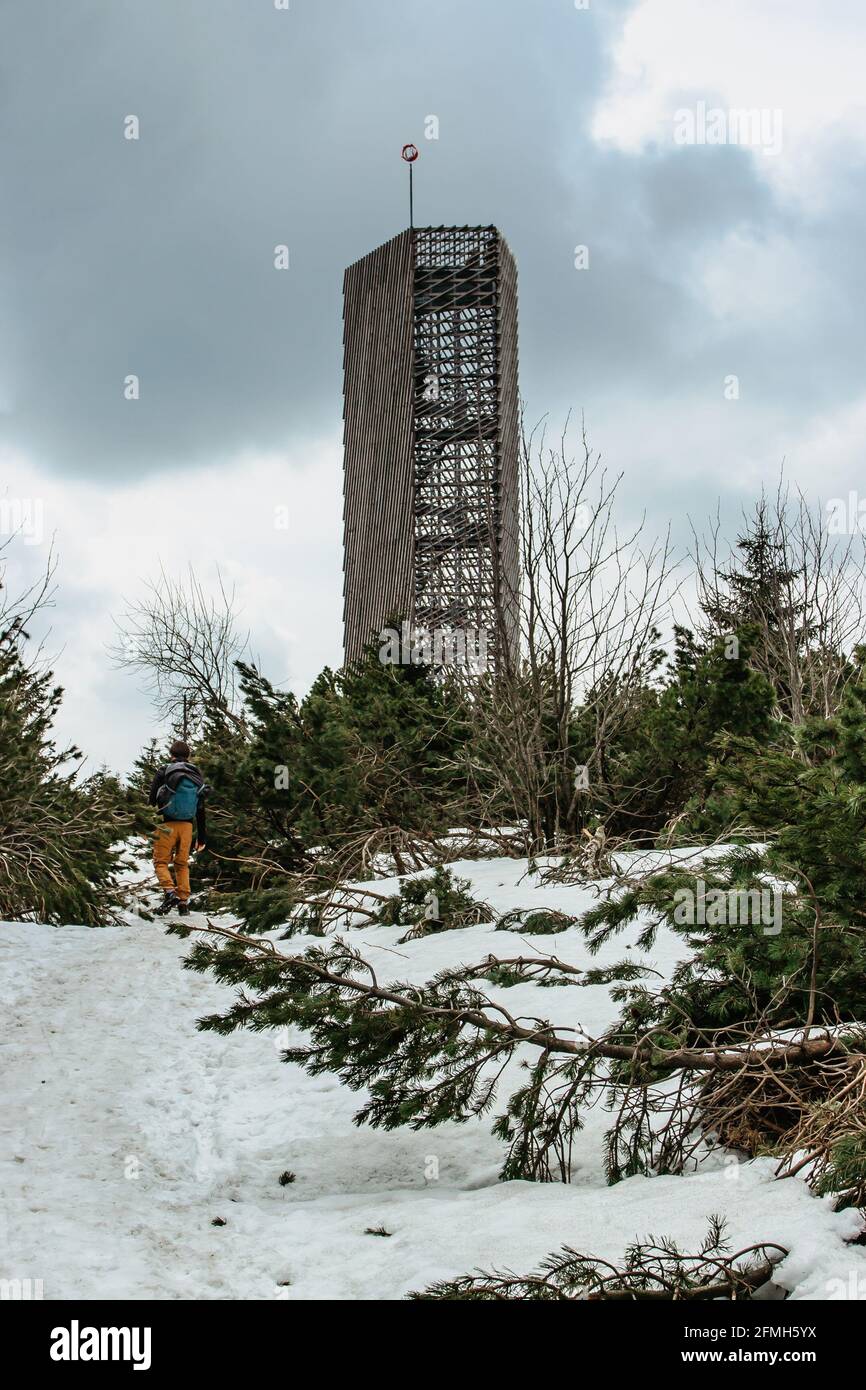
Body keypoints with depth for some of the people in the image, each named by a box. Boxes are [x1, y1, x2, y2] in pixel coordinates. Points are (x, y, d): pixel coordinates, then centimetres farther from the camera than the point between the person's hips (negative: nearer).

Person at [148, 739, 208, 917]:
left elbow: (152, 800, -3)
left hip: (167, 825, -4)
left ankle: (169, 891, -20)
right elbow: (201, 810, 13)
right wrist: (202, 835, 18)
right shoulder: (196, 776, 9)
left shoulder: (164, 772, -2)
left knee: (161, 861, 4)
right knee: (182, 864, 13)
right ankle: (184, 902, 7)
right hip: (187, 826, 4)